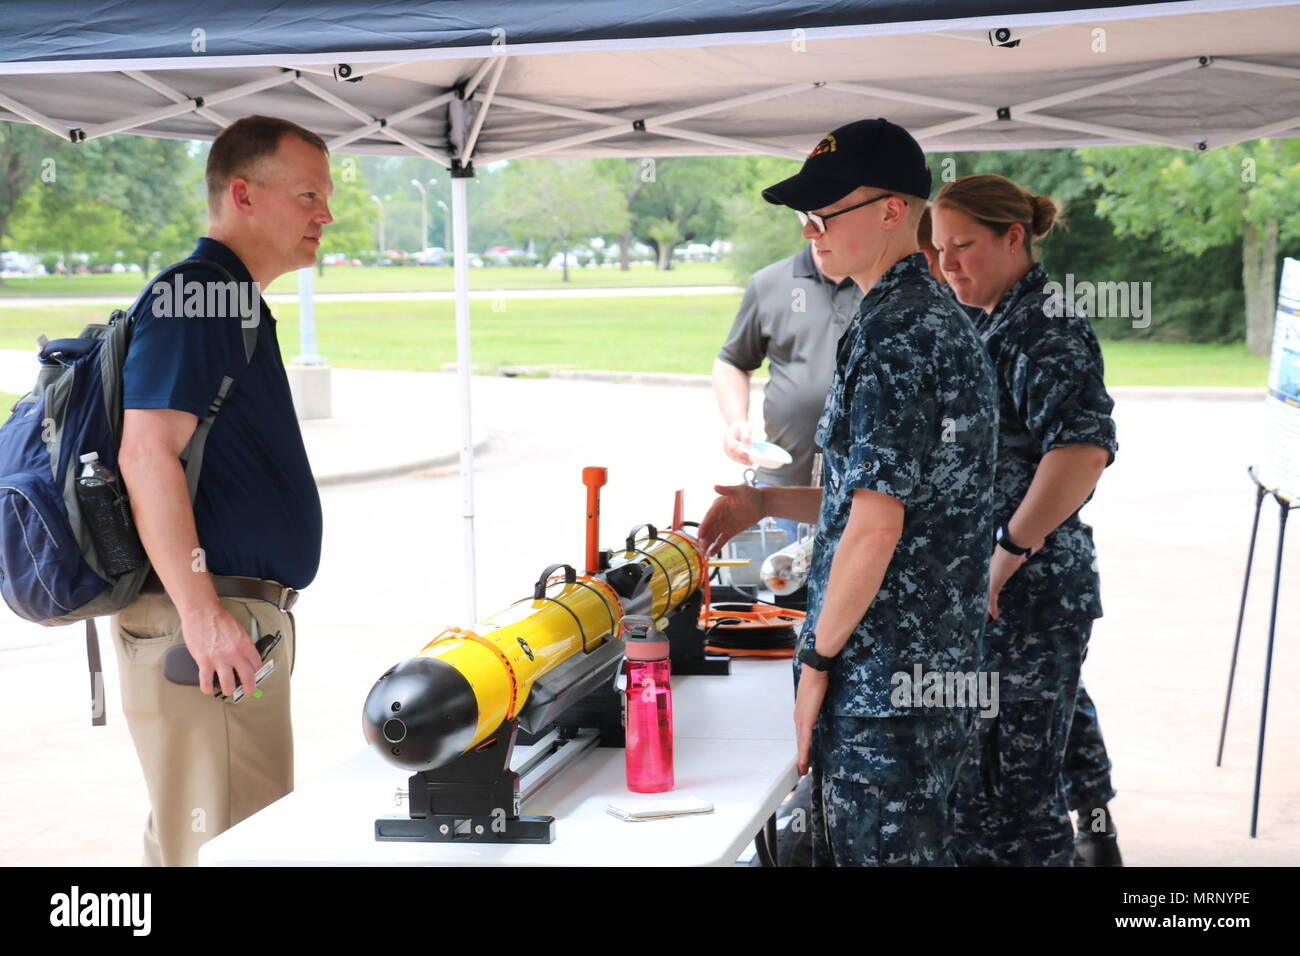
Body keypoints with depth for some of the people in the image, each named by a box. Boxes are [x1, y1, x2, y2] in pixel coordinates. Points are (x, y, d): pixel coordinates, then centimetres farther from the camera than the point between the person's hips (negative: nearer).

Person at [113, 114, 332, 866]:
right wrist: (201, 613, -26)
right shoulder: (194, 296, -13)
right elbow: (147, 453, -22)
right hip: (210, 630, -10)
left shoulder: (238, 304, 19)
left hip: (244, 615, 10)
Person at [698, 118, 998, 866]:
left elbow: (876, 526, -23)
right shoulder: (938, 318, 14)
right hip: (937, 661, 10)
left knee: (883, 850, 1)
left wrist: (819, 657, -13)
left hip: (885, 676, -10)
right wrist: (765, 503, 17)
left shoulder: (892, 335, -18)